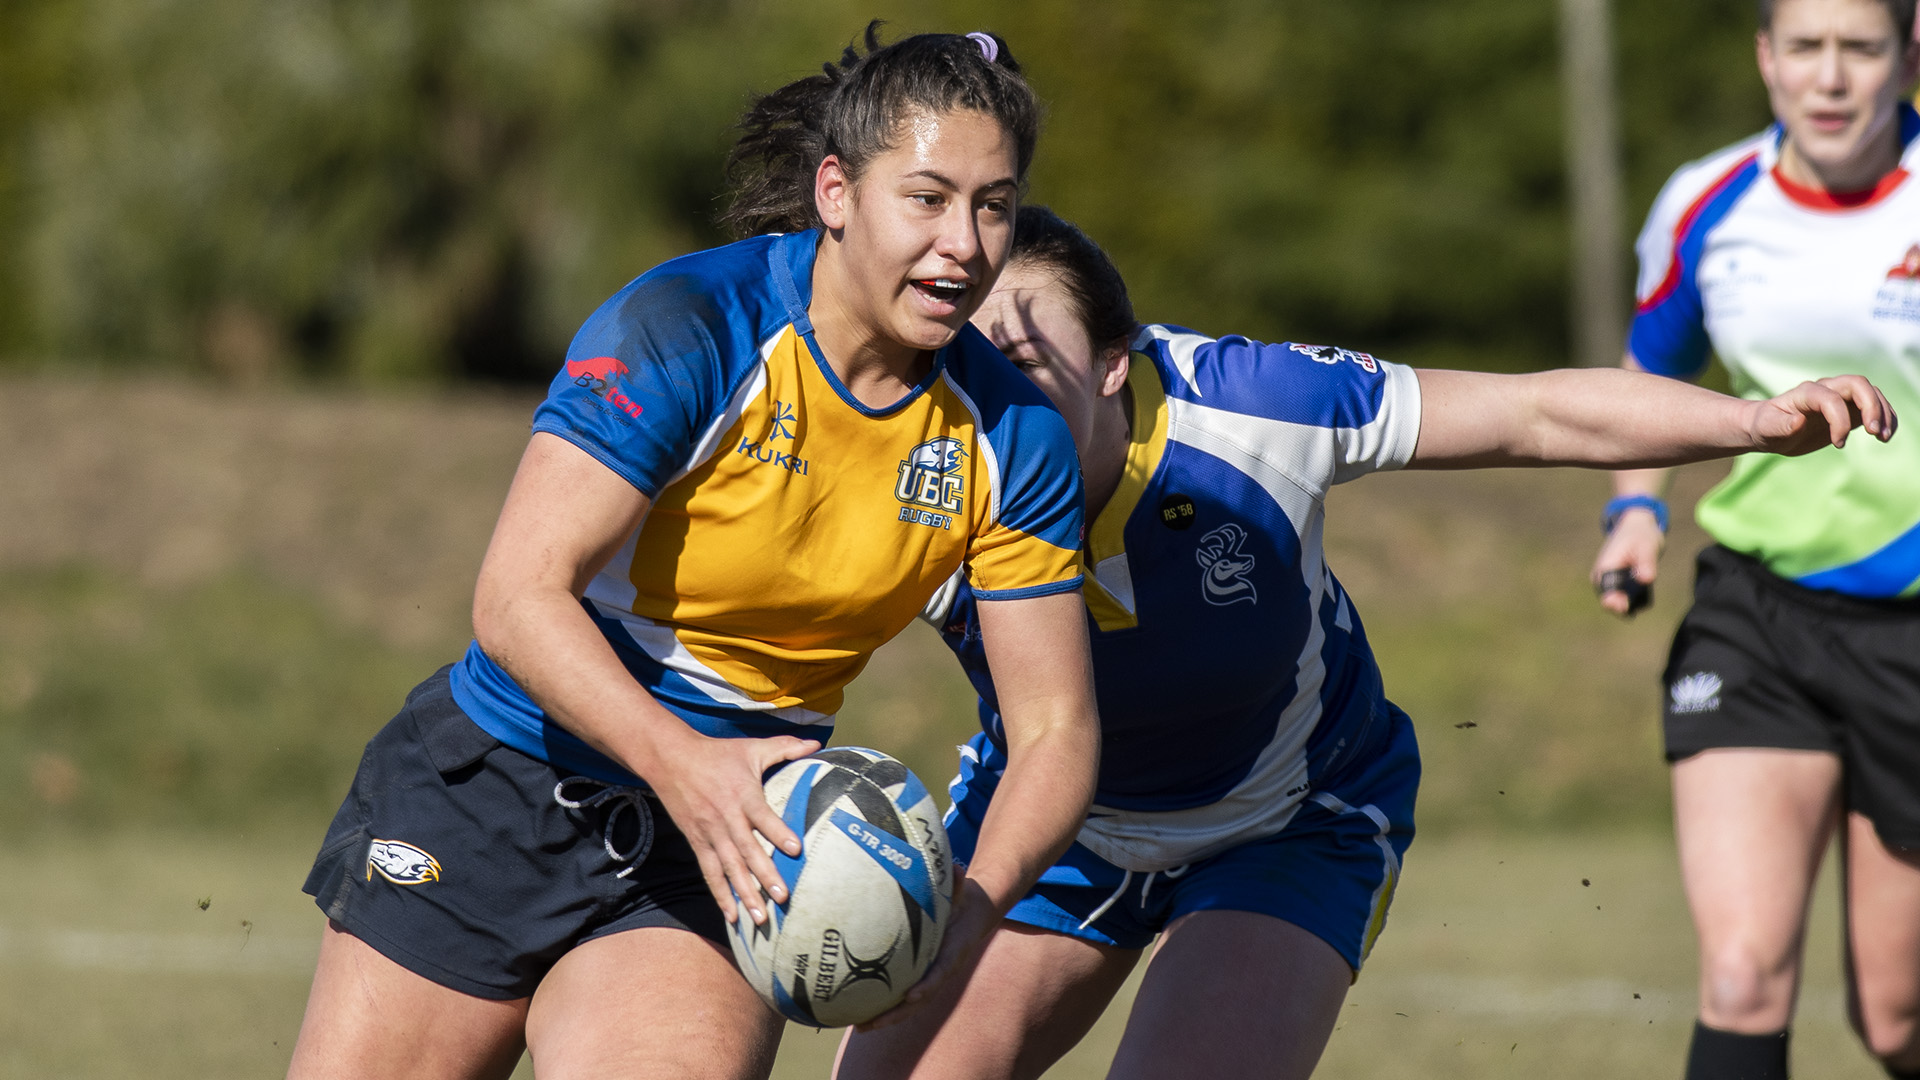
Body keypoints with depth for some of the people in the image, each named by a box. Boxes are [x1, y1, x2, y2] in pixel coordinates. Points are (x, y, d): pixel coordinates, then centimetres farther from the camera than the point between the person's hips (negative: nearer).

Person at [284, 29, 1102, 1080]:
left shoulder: (1012, 439, -6)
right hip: (492, 790, -2)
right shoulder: (681, 327, -20)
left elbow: (1055, 724, -3)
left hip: (726, 835, 2)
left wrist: (976, 903, -24)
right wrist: (681, 762, -39)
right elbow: (517, 596, -24)